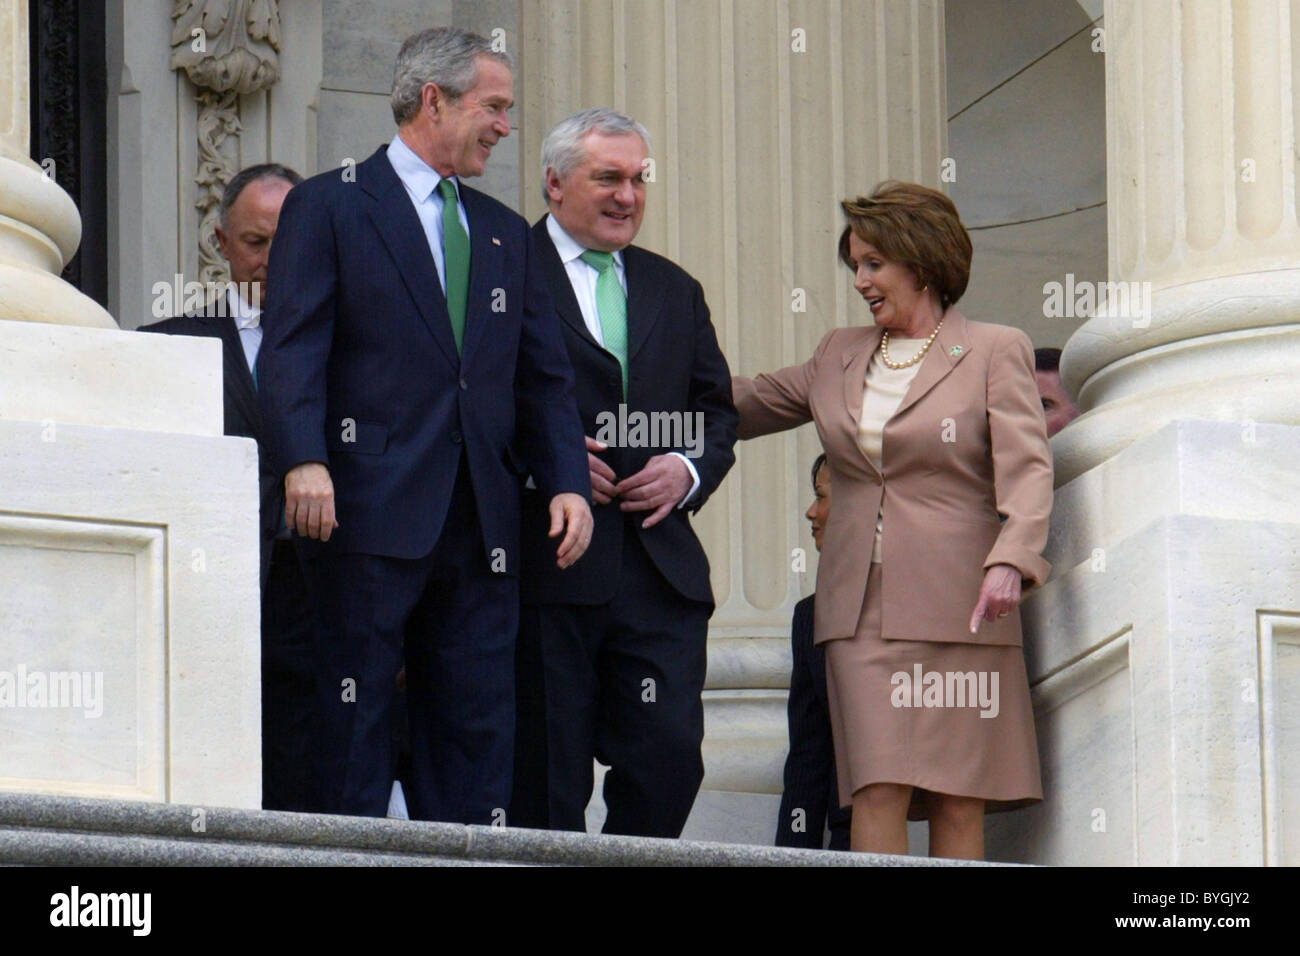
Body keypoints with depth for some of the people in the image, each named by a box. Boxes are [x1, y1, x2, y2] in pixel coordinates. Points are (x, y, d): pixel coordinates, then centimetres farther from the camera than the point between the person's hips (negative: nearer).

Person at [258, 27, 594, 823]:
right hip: (374, 515, -6)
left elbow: (544, 376, 18)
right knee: (355, 718, -6)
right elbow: (293, 347, -7)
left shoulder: (505, 234, 21)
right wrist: (304, 459, -22)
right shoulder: (329, 206, 3)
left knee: (478, 722, 2)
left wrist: (568, 481, 2)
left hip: (482, 517, 6)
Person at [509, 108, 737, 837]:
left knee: (669, 761, -5)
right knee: (546, 779, -2)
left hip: (661, 566, 5)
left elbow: (718, 415, 22)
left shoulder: (675, 292, 21)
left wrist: (690, 472, 2)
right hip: (545, 567, -5)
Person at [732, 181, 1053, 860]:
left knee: (958, 802, -5)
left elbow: (1027, 466, -8)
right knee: (878, 792, -9)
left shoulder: (996, 352, 4)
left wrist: (1010, 561, -23)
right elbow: (744, 407, 29)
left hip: (957, 606, -3)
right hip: (862, 609, 3)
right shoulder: (839, 357, 18)